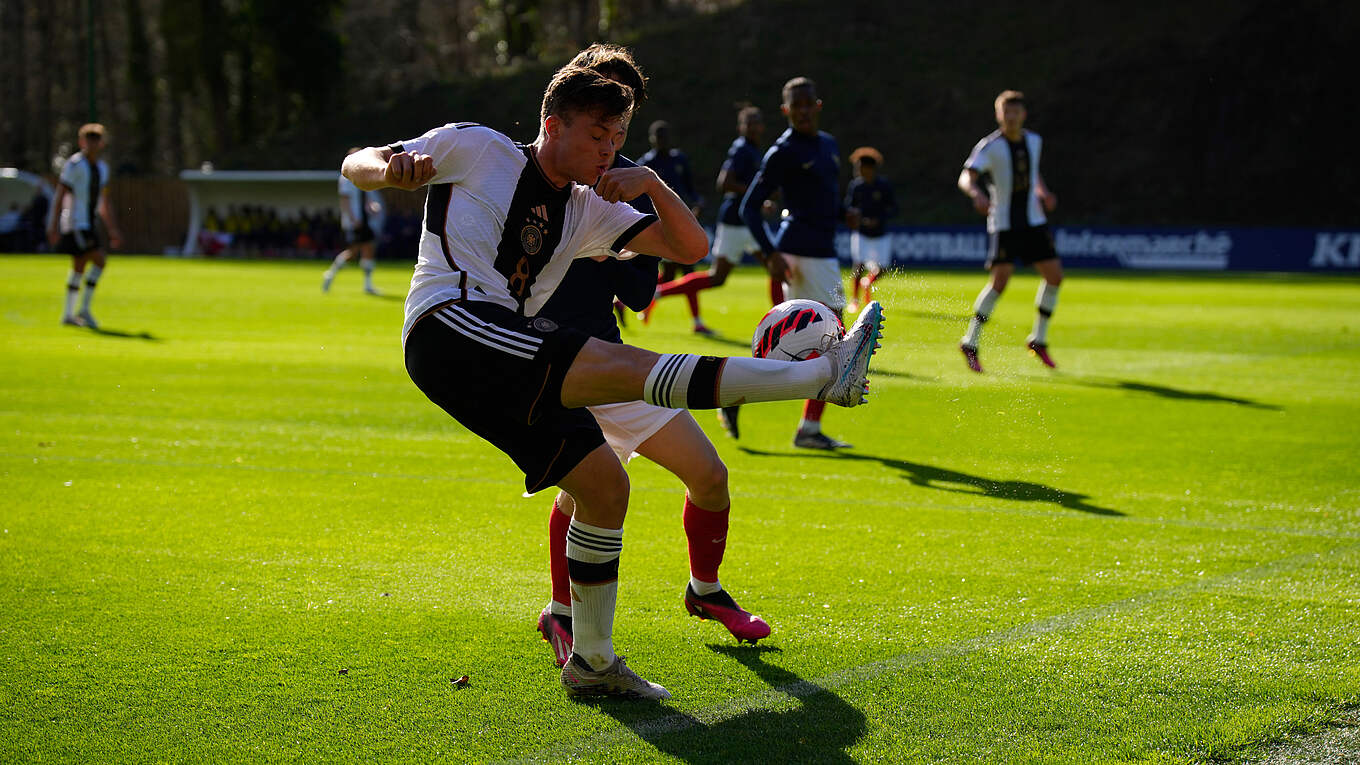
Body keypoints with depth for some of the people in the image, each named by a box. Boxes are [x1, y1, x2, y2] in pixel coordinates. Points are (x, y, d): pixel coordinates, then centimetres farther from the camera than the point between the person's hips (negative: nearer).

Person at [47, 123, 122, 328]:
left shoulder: (102, 167, 16)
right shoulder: (74, 164, -8)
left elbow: (103, 204, 23)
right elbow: (59, 196, -10)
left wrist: (113, 230, 21)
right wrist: (54, 226, -15)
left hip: (89, 224, 8)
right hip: (75, 222, -8)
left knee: (79, 267, 9)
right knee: (99, 260, -16)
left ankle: (68, 314, 15)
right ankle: (84, 310, -11)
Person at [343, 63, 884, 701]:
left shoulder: (588, 211, 22)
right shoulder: (474, 149, 7)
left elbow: (690, 247, 18)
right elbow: (356, 166, 7)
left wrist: (652, 184, -1)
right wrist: (390, 168, -19)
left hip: (507, 377, 8)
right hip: (449, 323, -8)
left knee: (605, 485, 1)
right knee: (626, 366, -22)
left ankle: (591, 662, 14)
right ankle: (825, 374, -34)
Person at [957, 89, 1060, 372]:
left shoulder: (1034, 141, 7)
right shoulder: (990, 146, -10)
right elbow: (966, 177, -21)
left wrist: (1042, 191, 8)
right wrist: (977, 193, -42)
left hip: (1034, 221, 6)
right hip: (1003, 224, -6)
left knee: (1054, 275, -1)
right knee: (1000, 280, -17)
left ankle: (1038, 340, 16)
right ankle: (970, 343, -2)